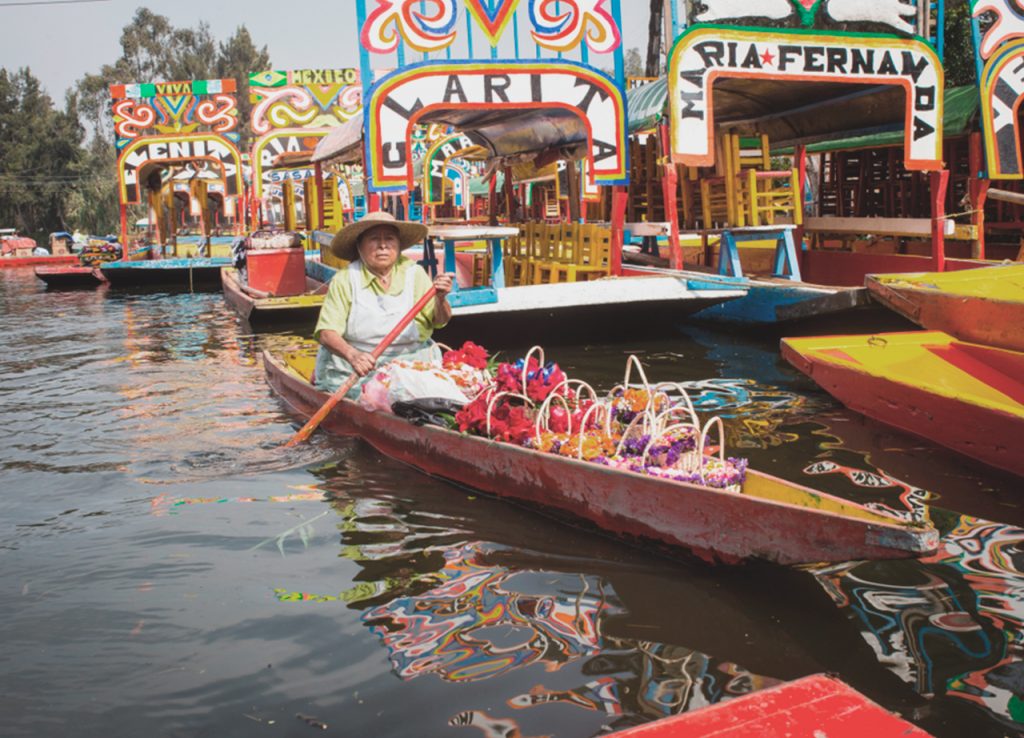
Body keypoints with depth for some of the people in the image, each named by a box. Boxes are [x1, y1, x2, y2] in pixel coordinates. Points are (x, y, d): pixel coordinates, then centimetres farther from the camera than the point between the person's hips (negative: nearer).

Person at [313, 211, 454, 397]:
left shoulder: (414, 273, 3)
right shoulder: (344, 280, -3)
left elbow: (440, 321, 1)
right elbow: (327, 333, -10)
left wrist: (440, 299, -22)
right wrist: (353, 355, -31)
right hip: (355, 366, -1)